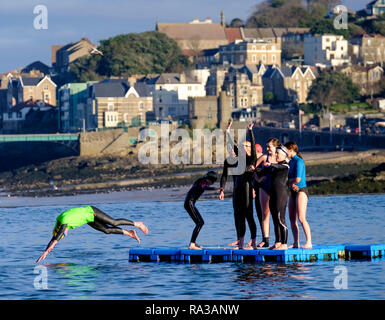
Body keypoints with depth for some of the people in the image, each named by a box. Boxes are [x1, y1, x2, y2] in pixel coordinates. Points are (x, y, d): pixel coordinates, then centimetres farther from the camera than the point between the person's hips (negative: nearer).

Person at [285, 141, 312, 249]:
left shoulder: (298, 161, -13)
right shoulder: (290, 162, 14)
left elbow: (298, 179, -20)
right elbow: (288, 177, 12)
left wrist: (289, 181, -2)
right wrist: (292, 184, -9)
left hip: (301, 191, -9)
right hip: (293, 192, 9)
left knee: (301, 218, -14)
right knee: (292, 218, 7)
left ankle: (309, 243, -14)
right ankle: (296, 243, 10)